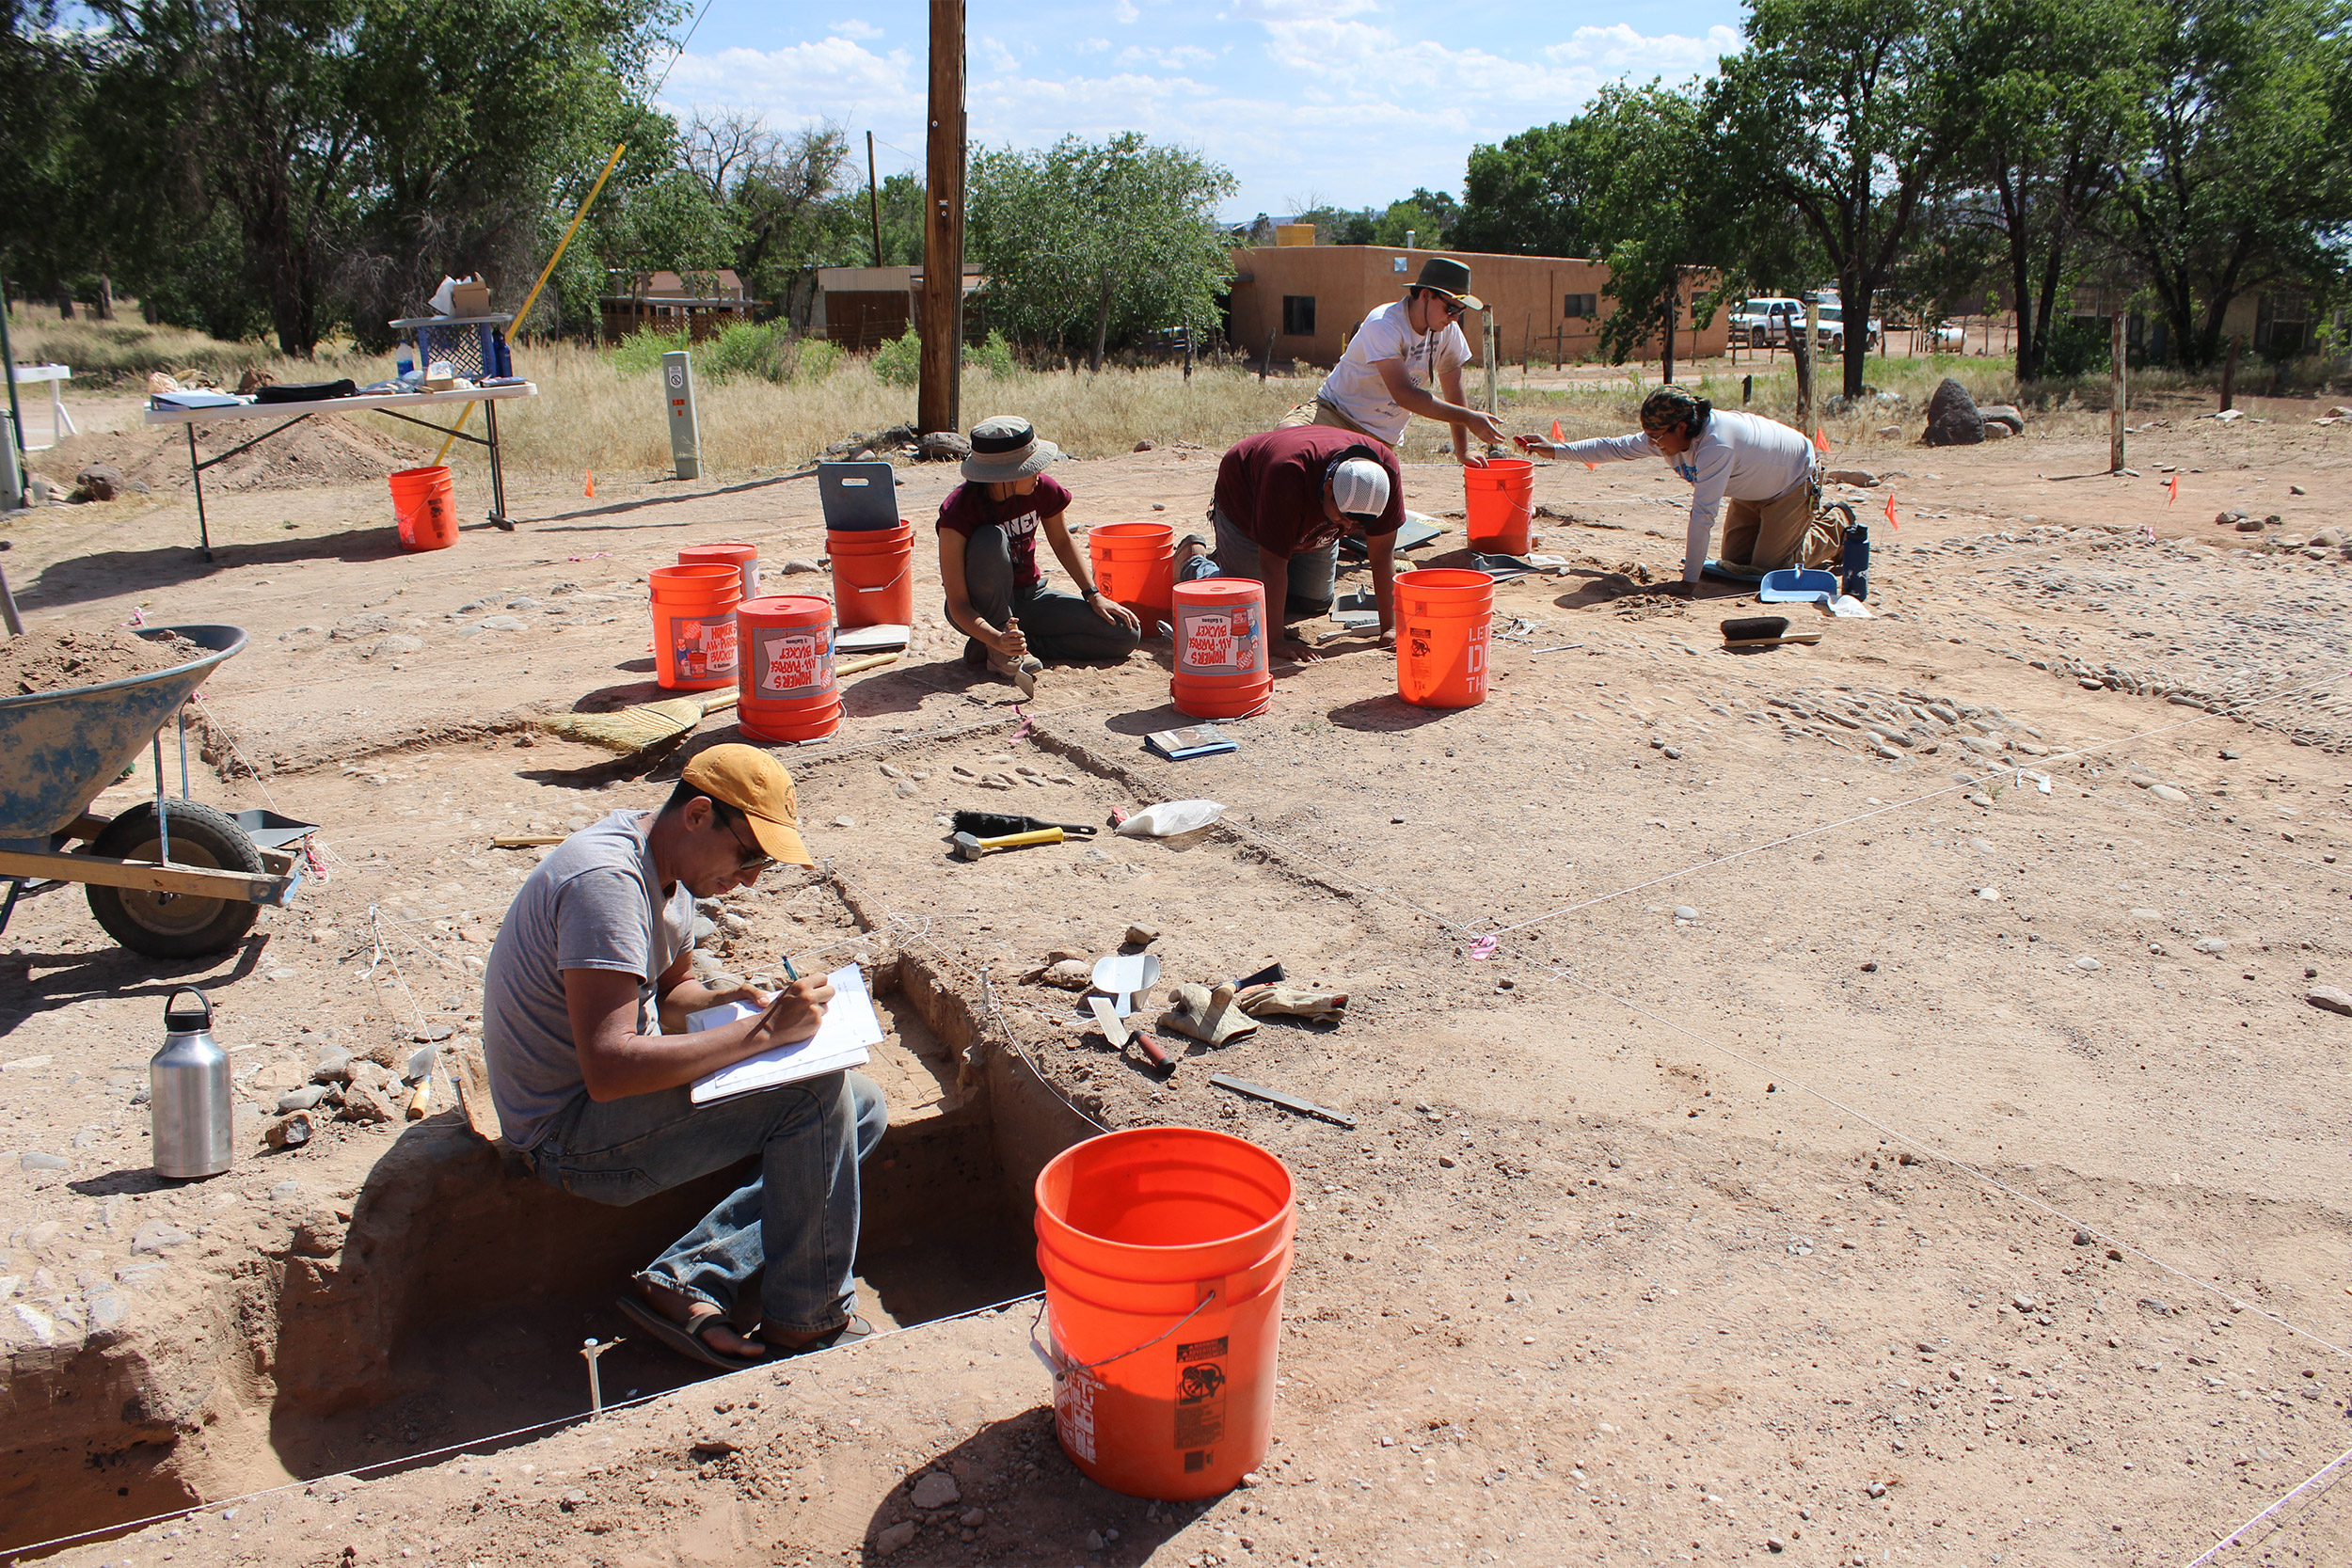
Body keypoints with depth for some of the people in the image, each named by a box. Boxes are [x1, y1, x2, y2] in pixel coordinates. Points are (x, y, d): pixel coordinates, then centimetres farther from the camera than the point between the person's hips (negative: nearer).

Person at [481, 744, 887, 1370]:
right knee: (816, 1088, -24)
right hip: (574, 1136, -10)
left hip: (626, 1094, 10)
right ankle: (807, 1320, -7)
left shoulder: (670, 871, 5)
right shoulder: (607, 880, -26)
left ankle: (685, 1282, -2)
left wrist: (734, 1000, -2)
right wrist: (762, 1031, -32)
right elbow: (609, 1068, -35)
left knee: (862, 1109, 3)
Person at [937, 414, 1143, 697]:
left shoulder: (1042, 489, -13)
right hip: (981, 611, -5)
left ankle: (1019, 644, -9)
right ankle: (999, 651, -21)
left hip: (1030, 597, 5)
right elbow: (958, 604, -27)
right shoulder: (958, 510, -26)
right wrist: (998, 640, -45)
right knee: (990, 540, -36)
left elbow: (1063, 542, 9)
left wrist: (1093, 595, -2)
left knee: (1126, 634, -12)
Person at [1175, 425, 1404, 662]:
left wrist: (1389, 628, -26)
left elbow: (1382, 554, -26)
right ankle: (1192, 557, 22)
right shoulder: (1288, 476, -46)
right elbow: (1273, 565, -42)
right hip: (1245, 508, -5)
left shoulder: (1385, 471, -33)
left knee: (1316, 605, 3)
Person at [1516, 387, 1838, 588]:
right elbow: (1617, 447, -6)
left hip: (1794, 480, -8)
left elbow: (1702, 514, -42)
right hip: (1751, 492, 8)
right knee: (1734, 561, 9)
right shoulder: (1668, 437, -17)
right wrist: (1555, 449, -9)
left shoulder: (1715, 446, -42)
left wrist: (1688, 580, -40)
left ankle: (1837, 531, 15)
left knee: (1768, 566, -9)